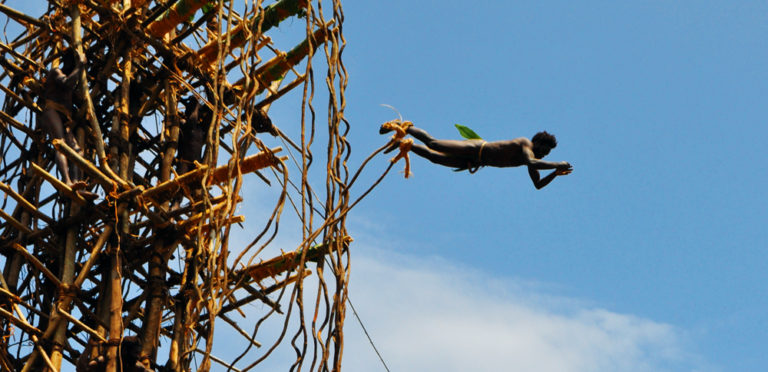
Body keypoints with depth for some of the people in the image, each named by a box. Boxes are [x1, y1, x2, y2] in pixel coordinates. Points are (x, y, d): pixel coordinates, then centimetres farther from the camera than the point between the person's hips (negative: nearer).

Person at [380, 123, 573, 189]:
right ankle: (404, 127, 9)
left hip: (477, 161, 8)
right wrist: (557, 165, -38)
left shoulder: (532, 157, 4)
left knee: (434, 157, 16)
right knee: (433, 144, -11)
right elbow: (532, 162, -42)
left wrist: (555, 174, -5)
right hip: (475, 149, -8)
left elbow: (538, 184, 9)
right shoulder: (526, 144, -20)